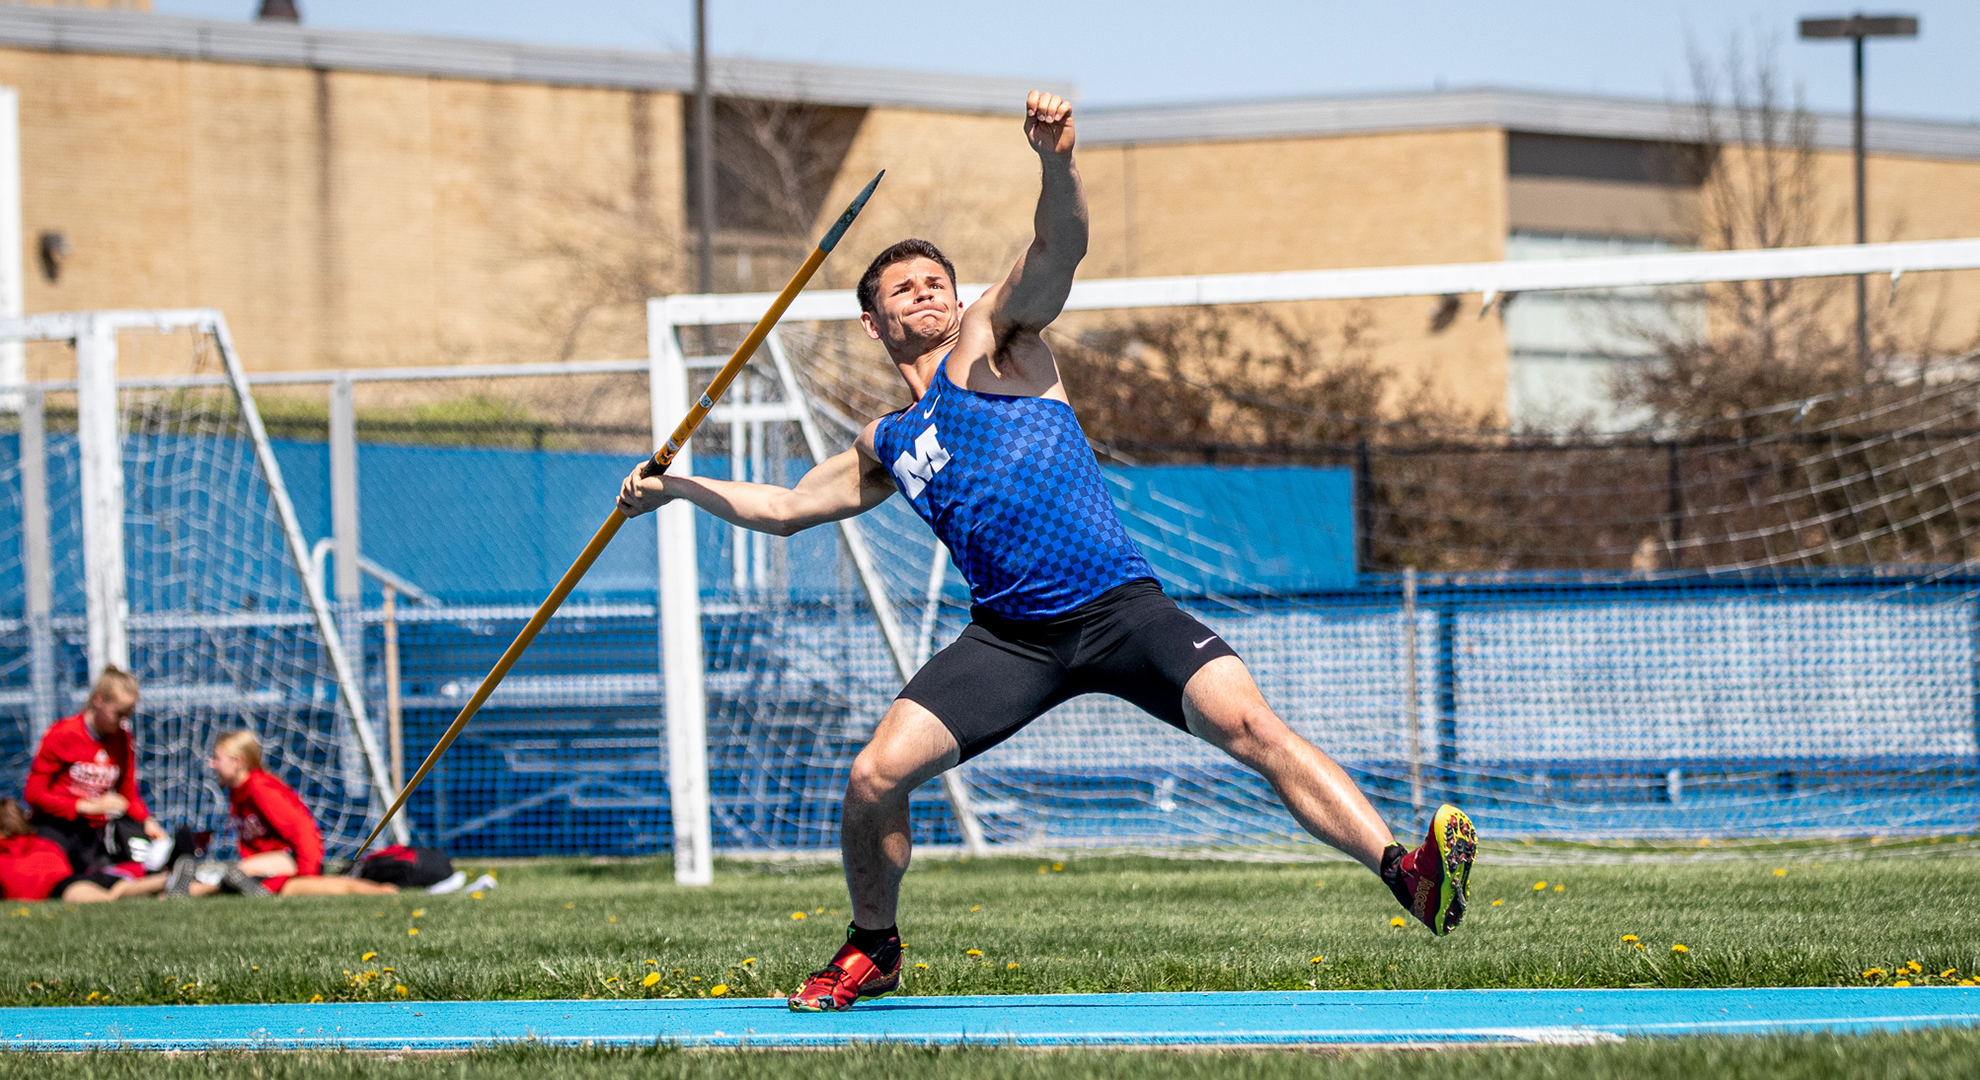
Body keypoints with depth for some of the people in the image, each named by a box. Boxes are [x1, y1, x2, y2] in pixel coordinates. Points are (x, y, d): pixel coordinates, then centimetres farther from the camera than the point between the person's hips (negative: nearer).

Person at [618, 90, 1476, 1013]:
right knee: (873, 776, -7)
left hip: (1119, 608, -5)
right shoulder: (885, 447, 22)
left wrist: (1054, 162, -30)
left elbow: (1059, 249, -10)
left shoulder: (988, 343, 8)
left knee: (1247, 724, -25)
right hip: (1011, 633, 5)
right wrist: (676, 488, 32)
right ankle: (873, 946, 18)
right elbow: (786, 508, 37)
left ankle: (1405, 872, -35)